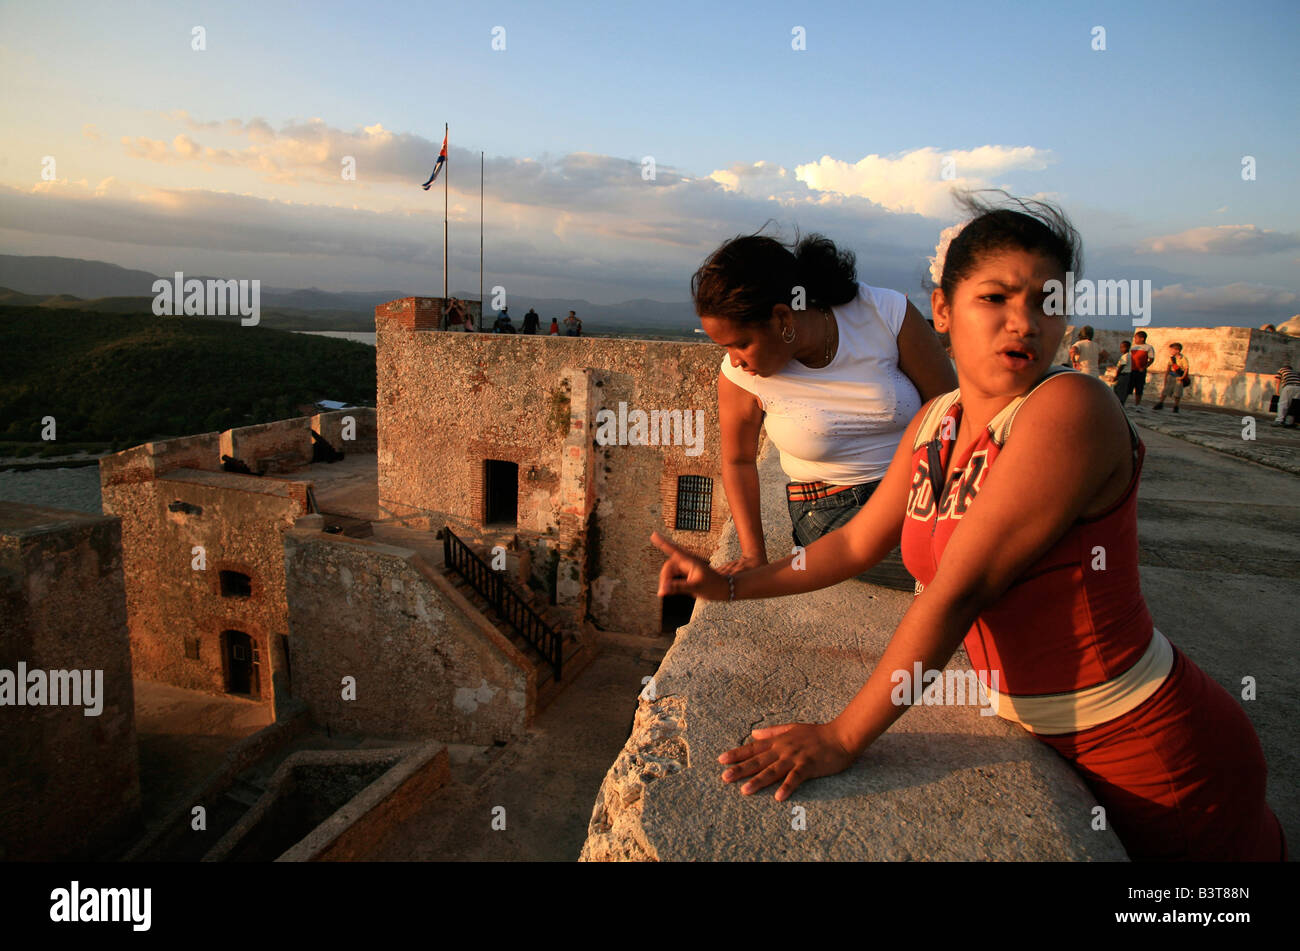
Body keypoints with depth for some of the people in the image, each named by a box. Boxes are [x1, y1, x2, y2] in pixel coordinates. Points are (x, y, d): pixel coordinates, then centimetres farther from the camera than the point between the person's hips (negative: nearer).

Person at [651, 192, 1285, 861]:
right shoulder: (933, 425, -3)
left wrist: (841, 740, -26)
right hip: (1044, 737, 6)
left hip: (1157, 756, -6)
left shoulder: (1071, 409, -26)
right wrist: (730, 587, 8)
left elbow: (958, 590, -29)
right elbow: (857, 543, 8)